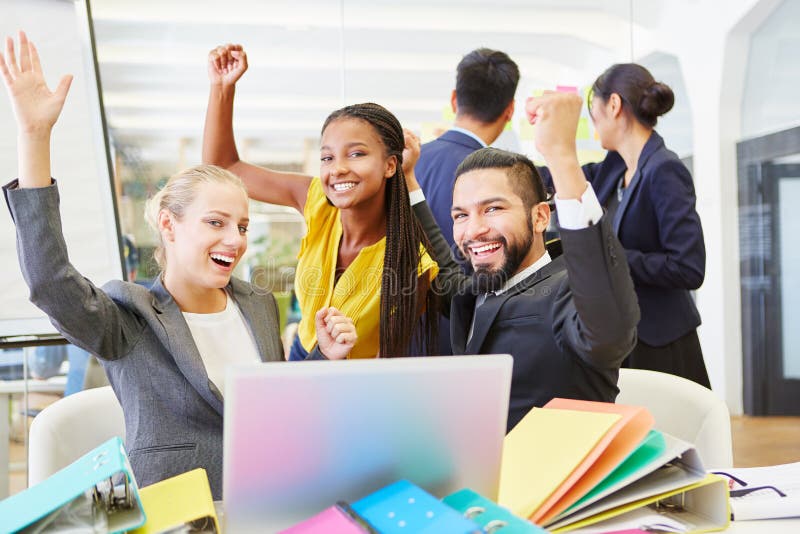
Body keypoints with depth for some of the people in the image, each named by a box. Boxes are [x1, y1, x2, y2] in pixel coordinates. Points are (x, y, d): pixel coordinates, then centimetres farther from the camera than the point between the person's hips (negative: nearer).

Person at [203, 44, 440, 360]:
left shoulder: (411, 261, -24)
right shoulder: (317, 201, -13)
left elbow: (390, 361, -15)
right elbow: (223, 166, -3)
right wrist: (222, 85, -13)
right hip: (302, 357, 3)